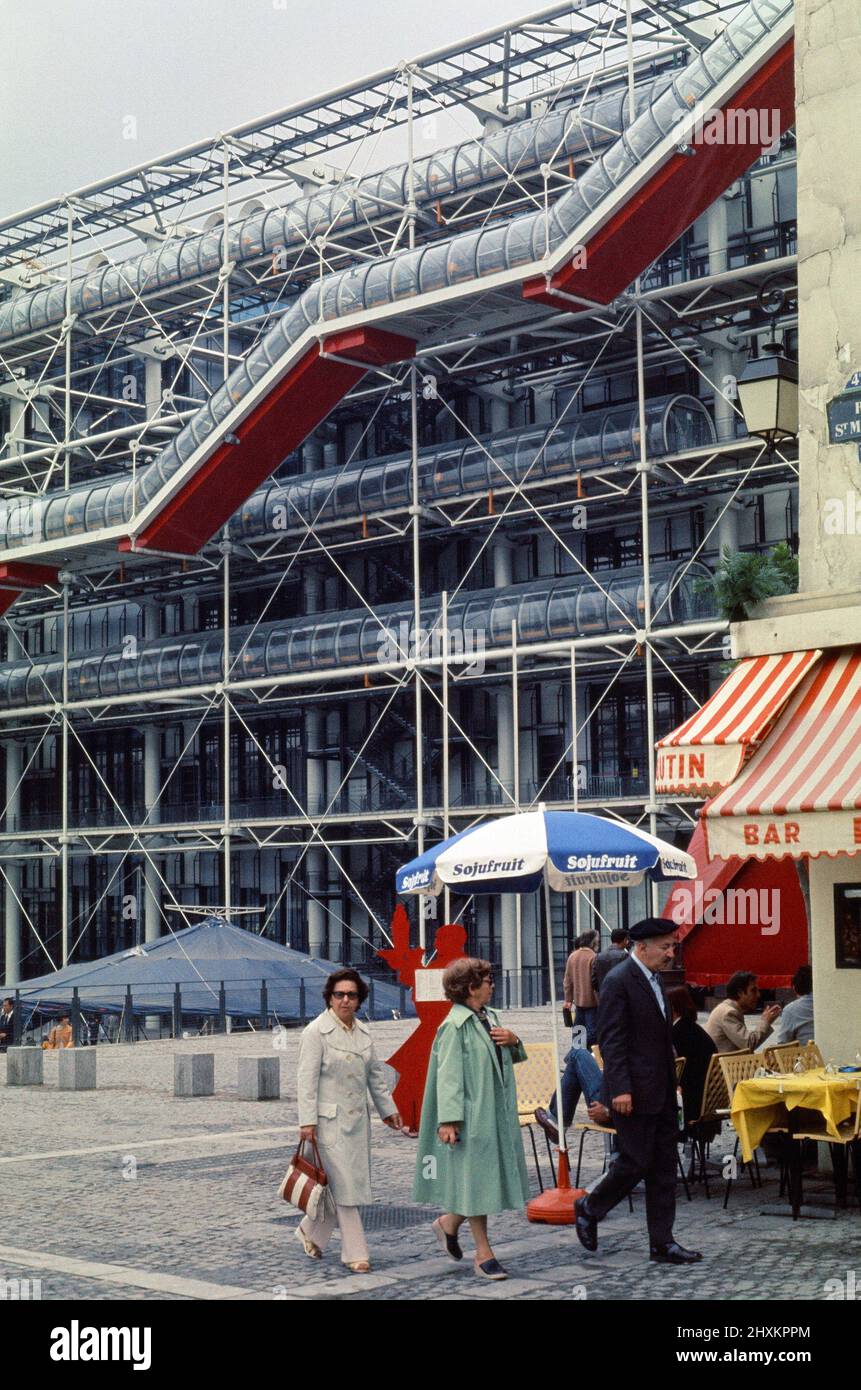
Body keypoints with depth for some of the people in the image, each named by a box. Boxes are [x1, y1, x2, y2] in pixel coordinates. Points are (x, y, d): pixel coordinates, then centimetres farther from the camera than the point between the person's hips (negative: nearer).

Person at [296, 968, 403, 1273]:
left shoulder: (363, 1031, 11)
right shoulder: (316, 1032, -9)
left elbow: (375, 1073, 20)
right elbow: (307, 1079, -13)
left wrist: (387, 1109, 22)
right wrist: (307, 1121, -17)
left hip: (358, 1118, 7)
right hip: (329, 1119, -7)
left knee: (348, 1184, 9)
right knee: (343, 1184, -6)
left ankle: (310, 1232, 29)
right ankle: (355, 1253, 1)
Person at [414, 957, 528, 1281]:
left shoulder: (490, 1017, 10)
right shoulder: (455, 1026, -14)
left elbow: (508, 1059, 23)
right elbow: (448, 1075, -18)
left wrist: (513, 1041, 0)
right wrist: (448, 1120, -23)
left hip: (497, 1113, 8)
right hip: (472, 1114, -8)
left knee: (491, 1176, 12)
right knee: (476, 1178, 0)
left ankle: (449, 1223, 31)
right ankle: (483, 1253, 10)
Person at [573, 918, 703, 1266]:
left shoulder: (655, 979, 14)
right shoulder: (618, 982, -14)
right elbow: (611, 1040, -18)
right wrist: (620, 1089, -23)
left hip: (661, 1092, 9)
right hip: (635, 1092, -9)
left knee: (663, 1167, 8)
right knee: (636, 1161, -4)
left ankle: (662, 1242, 12)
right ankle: (589, 1209, 19)